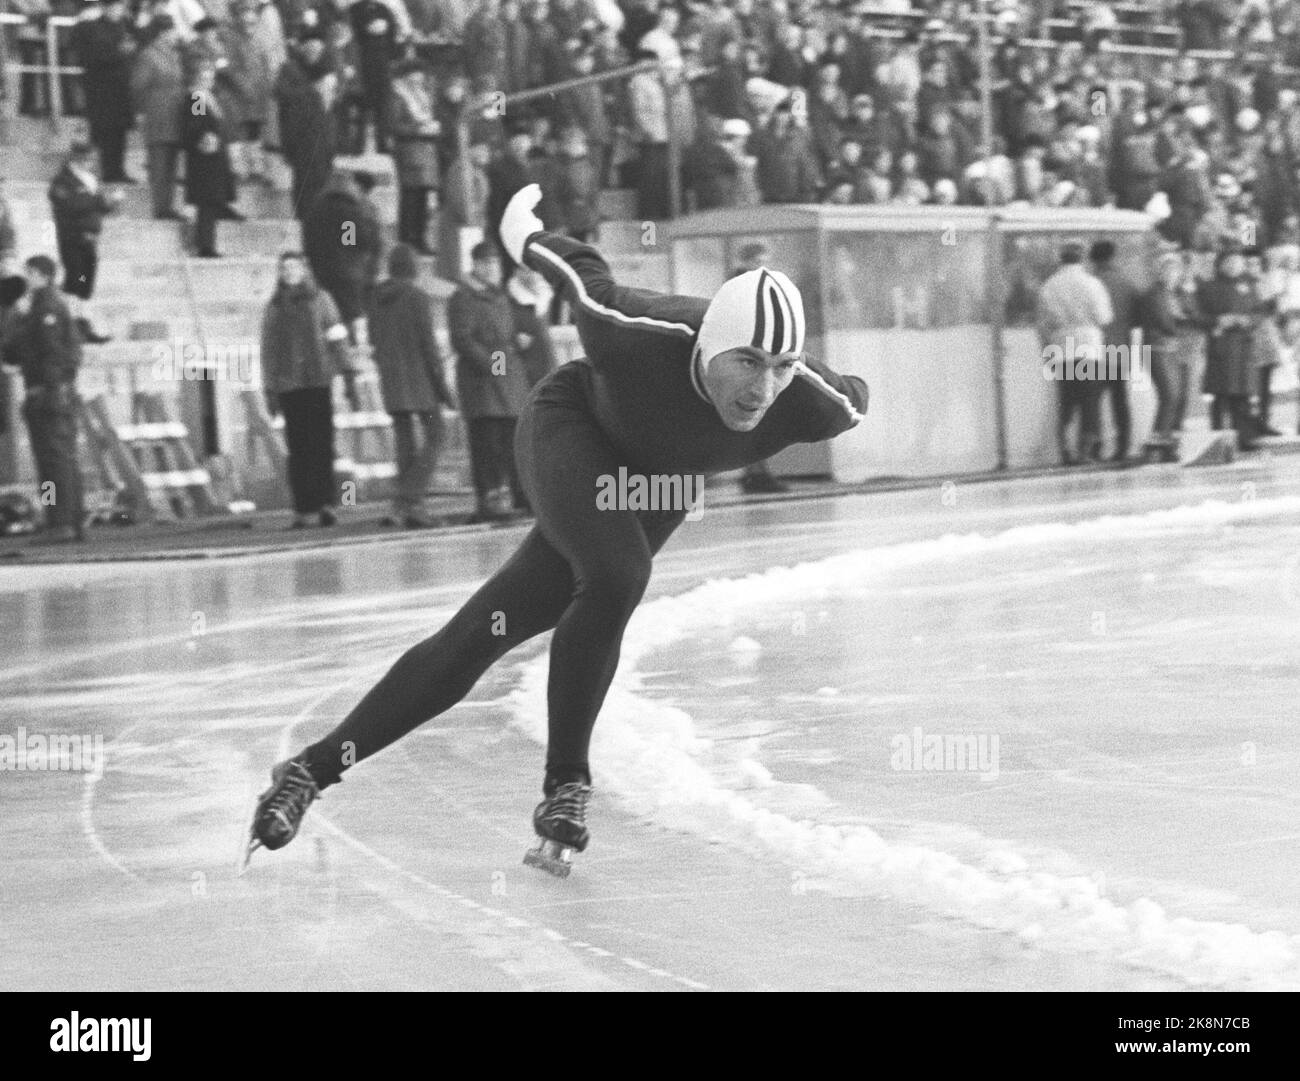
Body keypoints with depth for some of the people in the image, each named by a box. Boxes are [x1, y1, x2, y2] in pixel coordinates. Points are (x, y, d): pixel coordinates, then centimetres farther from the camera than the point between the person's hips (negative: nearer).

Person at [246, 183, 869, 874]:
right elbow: (581, 271, -18)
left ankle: (316, 767, 5)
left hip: (657, 481, 4)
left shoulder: (812, 402, -32)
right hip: (571, 426, -4)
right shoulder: (638, 334, -39)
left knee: (484, 634, -1)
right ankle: (565, 785, -14)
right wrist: (524, 235, 1)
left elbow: (851, 402, -8)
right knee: (616, 577, -31)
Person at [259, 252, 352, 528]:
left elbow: (336, 337, 5)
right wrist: (269, 390, 10)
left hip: (319, 381, -1)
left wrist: (346, 371, -5)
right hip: (288, 385, 1)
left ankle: (324, 502, -4)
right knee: (298, 447, -3)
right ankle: (303, 510, -3)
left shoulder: (320, 299, 9)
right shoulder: (273, 307, 13)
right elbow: (268, 350, 14)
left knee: (322, 442, -7)